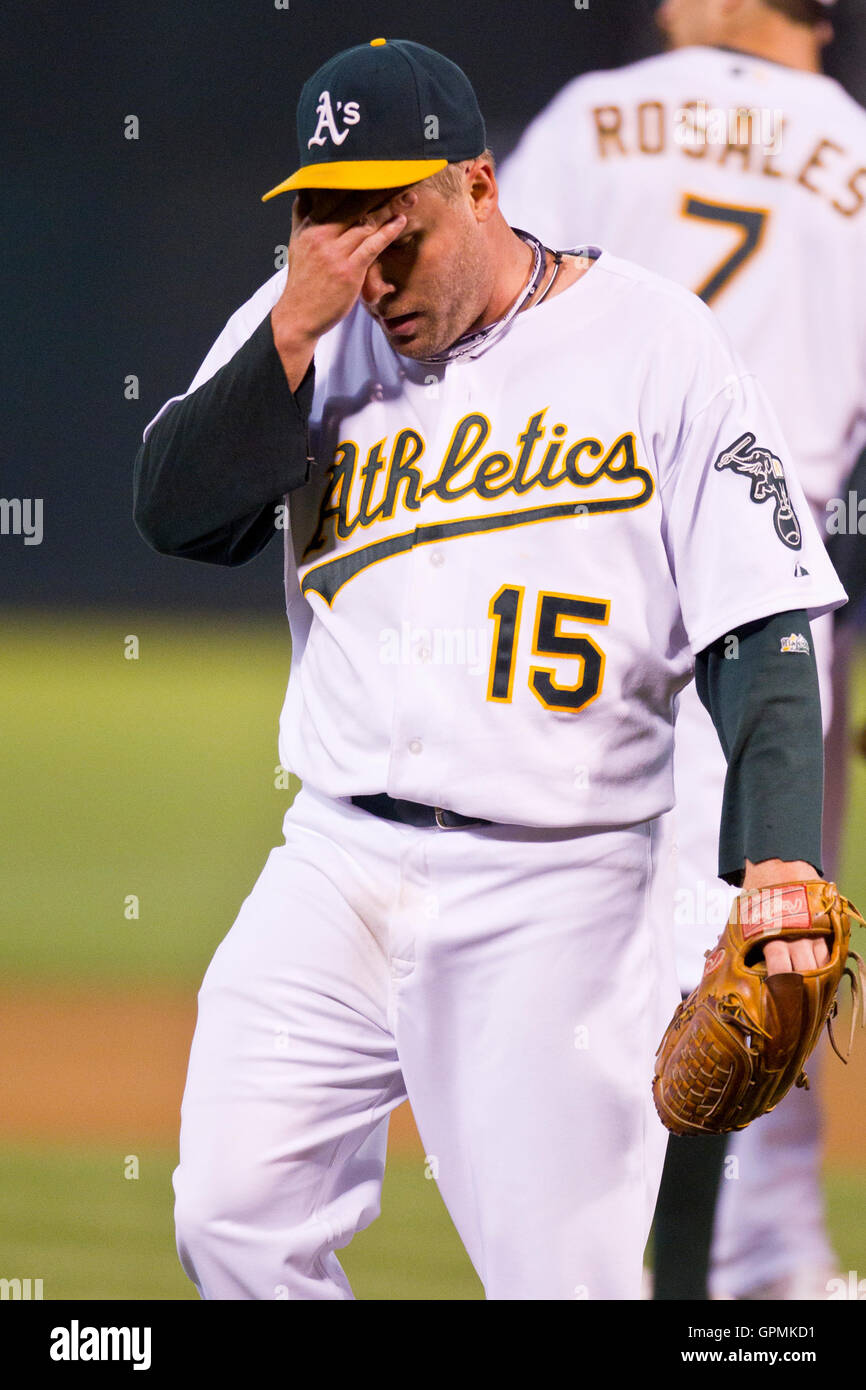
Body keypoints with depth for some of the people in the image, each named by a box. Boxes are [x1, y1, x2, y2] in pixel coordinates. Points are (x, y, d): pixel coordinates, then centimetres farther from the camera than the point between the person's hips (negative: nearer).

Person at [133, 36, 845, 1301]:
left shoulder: (655, 345, -5)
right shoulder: (304, 332, 7)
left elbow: (764, 639, -9)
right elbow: (178, 515, -5)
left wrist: (779, 864, -22)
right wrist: (298, 326, -15)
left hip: (560, 898, -4)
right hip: (338, 868, 4)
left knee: (564, 1271, -7)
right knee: (234, 1221, -3)